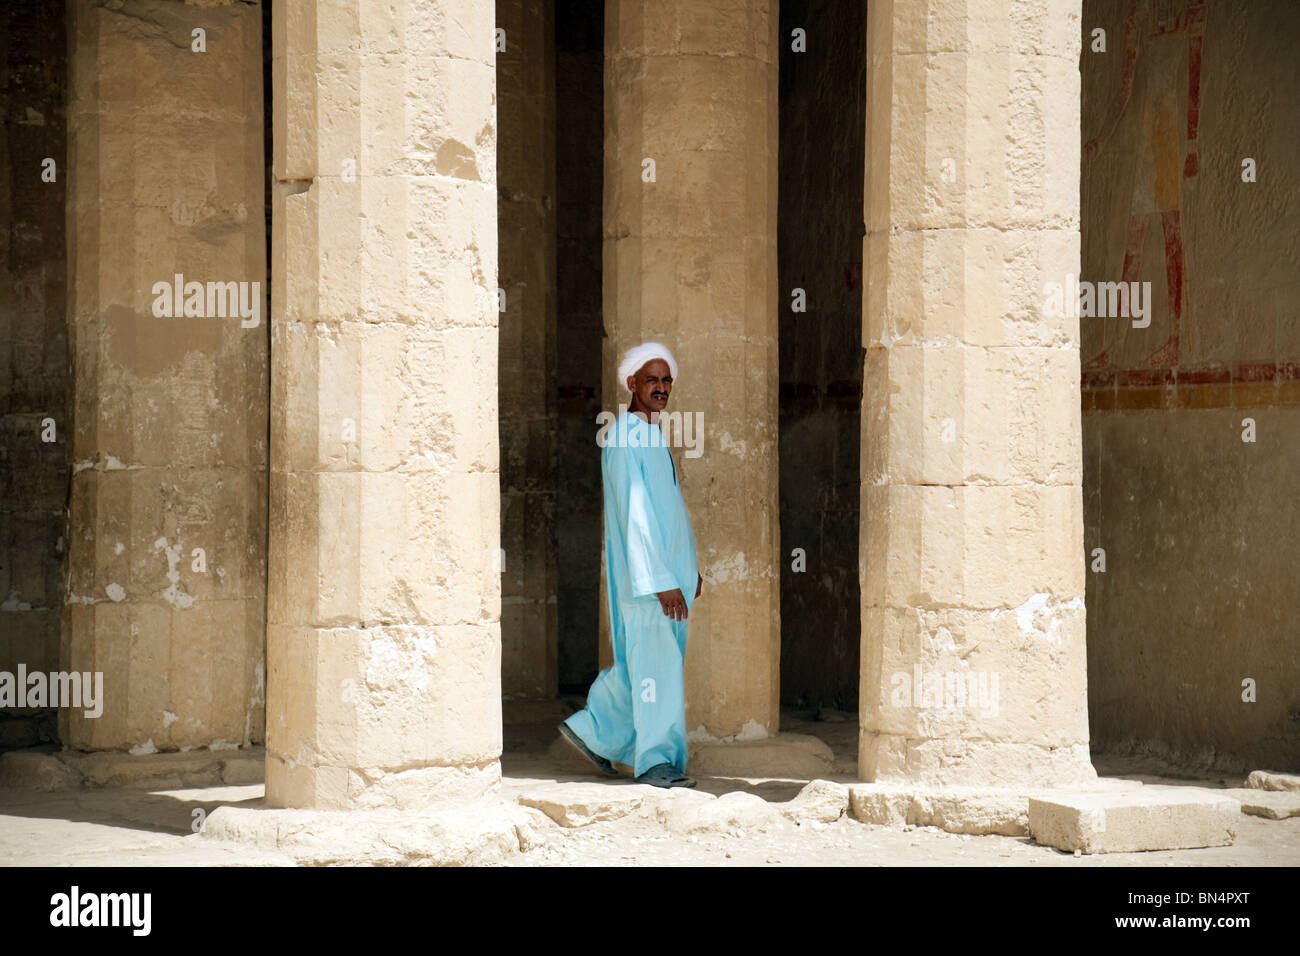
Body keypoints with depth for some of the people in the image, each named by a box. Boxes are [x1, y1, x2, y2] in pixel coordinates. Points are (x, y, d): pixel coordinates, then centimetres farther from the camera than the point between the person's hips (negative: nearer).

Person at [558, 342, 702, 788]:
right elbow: (634, 513, -21)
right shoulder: (622, 441, -14)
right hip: (643, 571, -9)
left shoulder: (653, 437, 15)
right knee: (656, 663, -6)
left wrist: (689, 568, 21)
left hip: (670, 569, 9)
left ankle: (591, 730, 27)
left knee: (641, 662, 14)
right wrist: (661, 581, -25)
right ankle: (655, 760, 0)